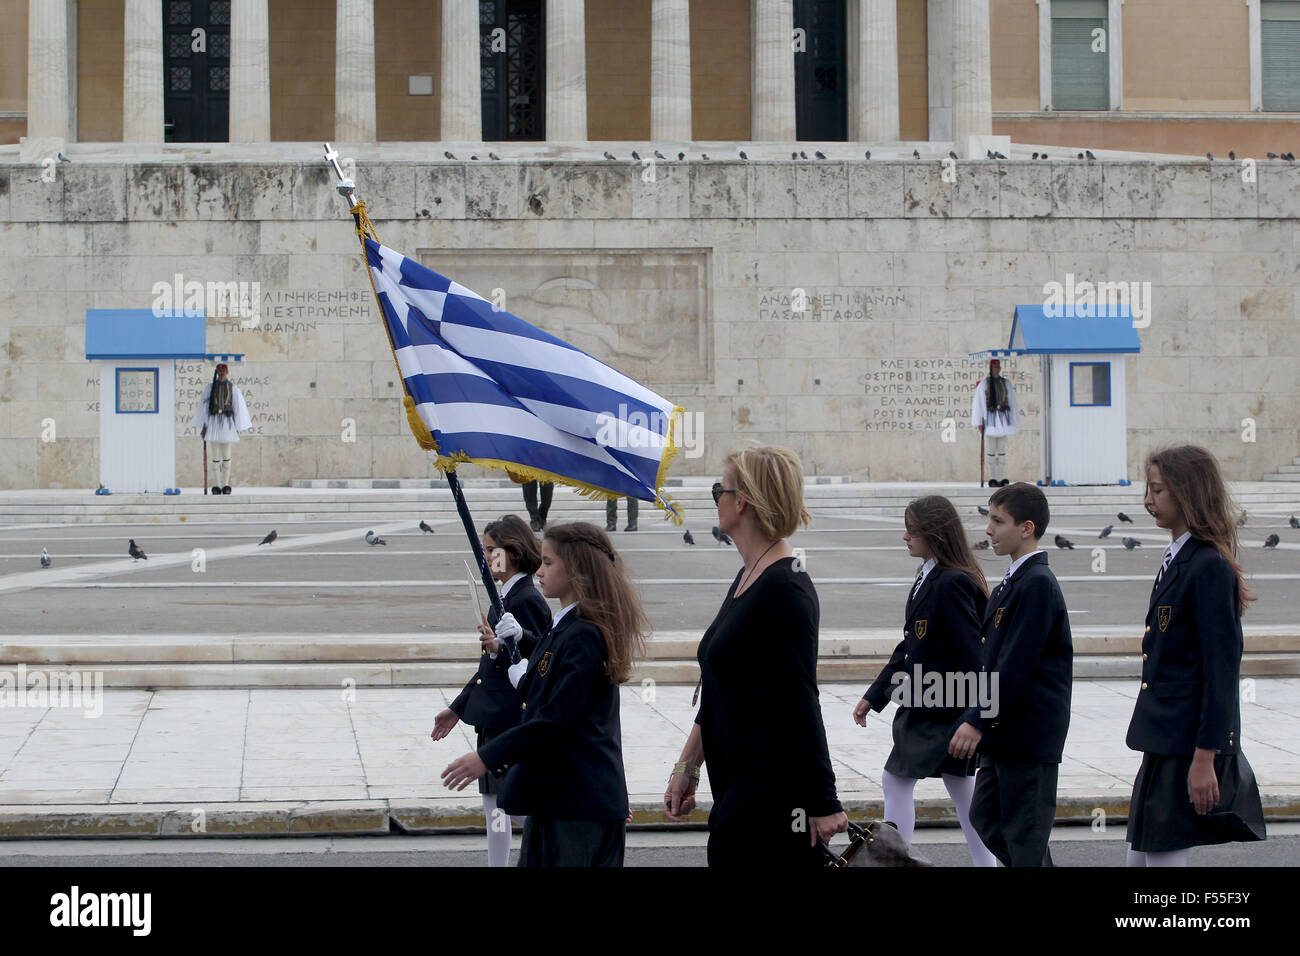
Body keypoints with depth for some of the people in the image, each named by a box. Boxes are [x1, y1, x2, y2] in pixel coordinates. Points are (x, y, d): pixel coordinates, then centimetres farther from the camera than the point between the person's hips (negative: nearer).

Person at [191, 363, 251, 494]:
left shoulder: (232, 387, 5)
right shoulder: (211, 387, 6)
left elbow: (238, 406, 6)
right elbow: (203, 406, 7)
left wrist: (237, 428, 3)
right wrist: (203, 426, 2)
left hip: (227, 422, 0)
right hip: (213, 422, 0)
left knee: (226, 456, 2)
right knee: (215, 457, 0)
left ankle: (226, 486, 7)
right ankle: (217, 486, 3)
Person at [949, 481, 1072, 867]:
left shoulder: (1038, 583, -16)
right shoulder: (1011, 583, 14)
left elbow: (1016, 663, -21)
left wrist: (977, 720, -22)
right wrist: (977, 721, 16)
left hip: (1029, 734, -10)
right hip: (1002, 734, 10)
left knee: (1024, 834, -4)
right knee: (986, 819, 14)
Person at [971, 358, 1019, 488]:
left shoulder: (1006, 383, 11)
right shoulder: (984, 384, 1)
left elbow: (1011, 403, 14)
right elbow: (978, 403, 1)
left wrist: (1014, 422, 11)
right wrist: (979, 422, -4)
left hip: (1003, 418, 3)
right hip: (990, 418, -3)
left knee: (1002, 449, 2)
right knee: (991, 449, -2)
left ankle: (1002, 478, 4)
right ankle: (992, 479, 2)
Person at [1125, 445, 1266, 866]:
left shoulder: (1209, 567, -16)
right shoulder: (1178, 560, 14)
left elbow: (1222, 668, -19)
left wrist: (1205, 759, -21)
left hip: (1189, 745, -10)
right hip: (1165, 742, 10)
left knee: (1164, 856, -5)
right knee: (1140, 858, 11)